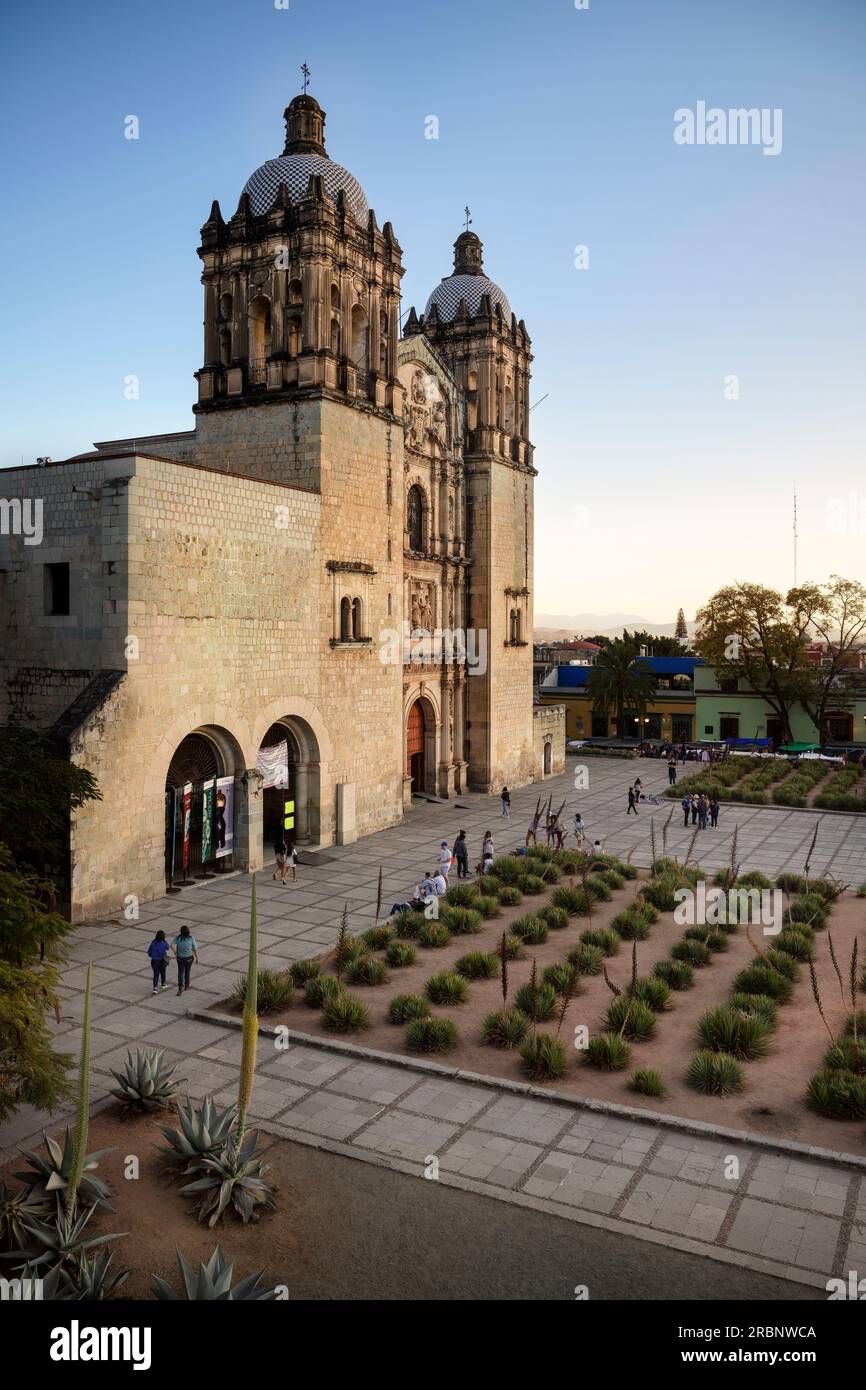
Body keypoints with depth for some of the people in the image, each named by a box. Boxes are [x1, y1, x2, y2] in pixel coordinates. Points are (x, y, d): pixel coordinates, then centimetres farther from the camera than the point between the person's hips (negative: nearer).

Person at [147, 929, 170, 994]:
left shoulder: (153, 943, -9)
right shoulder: (164, 943, -19)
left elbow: (149, 952, -2)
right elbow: (167, 948, 2)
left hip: (154, 960, 2)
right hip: (162, 961, -2)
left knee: (156, 974, 7)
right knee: (162, 973, 21)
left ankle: (155, 988, -6)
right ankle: (163, 984, 41)